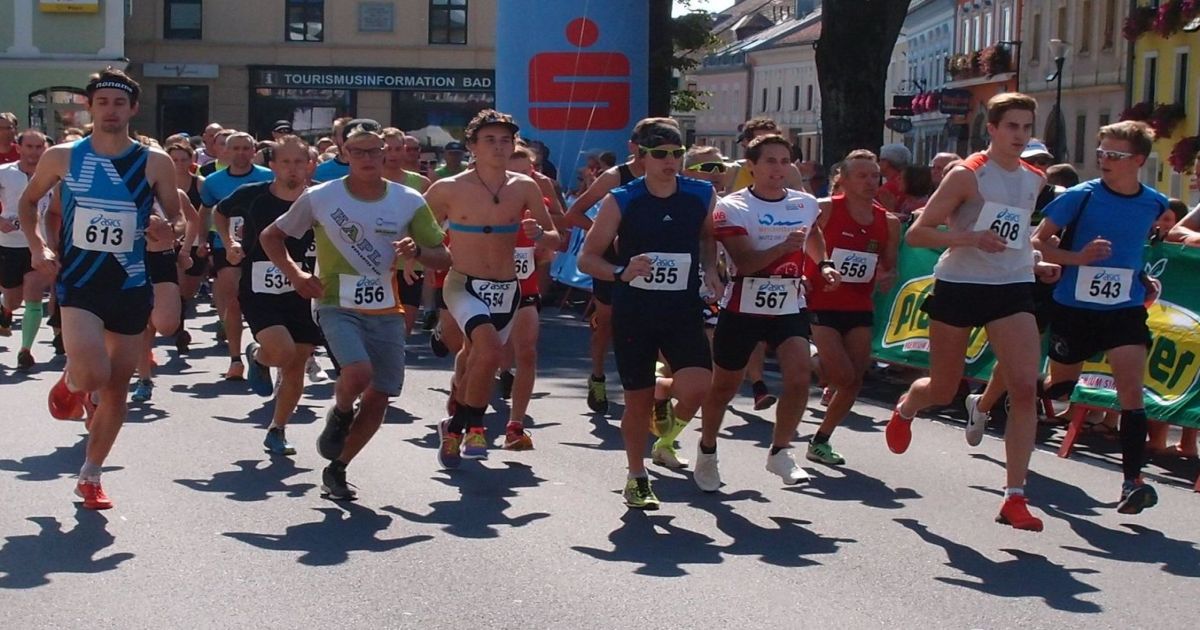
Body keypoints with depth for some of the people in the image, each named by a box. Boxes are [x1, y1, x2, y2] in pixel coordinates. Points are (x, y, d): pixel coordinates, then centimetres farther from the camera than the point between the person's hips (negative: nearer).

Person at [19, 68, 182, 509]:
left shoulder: (155, 163, -2)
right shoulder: (62, 157, -2)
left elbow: (177, 220, 6)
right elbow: (28, 201, 14)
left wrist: (166, 228, -17)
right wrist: (37, 247, -1)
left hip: (130, 287, 2)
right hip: (78, 284, -2)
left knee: (117, 389, 7)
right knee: (92, 374, -23)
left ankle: (90, 477, 25)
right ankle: (71, 381, 16)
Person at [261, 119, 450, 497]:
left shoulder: (409, 202, 1)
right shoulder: (320, 198, -4)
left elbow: (442, 258, 5)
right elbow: (270, 236, 8)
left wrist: (416, 251, -17)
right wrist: (294, 274, -8)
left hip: (386, 313, 3)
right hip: (339, 307, -3)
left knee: (378, 397, 2)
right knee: (358, 372, -28)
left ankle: (336, 469, 22)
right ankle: (340, 415, 7)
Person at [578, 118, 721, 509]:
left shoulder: (702, 195, -1)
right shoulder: (620, 201, -7)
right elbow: (586, 259, -4)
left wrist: (710, 270, 3)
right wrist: (621, 272, -22)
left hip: (684, 311, 1)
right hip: (633, 312, -1)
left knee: (696, 388, -20)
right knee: (638, 400, 7)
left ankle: (670, 428, 18)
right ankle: (637, 479, 30)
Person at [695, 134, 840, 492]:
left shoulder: (806, 204, 5)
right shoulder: (732, 207, -11)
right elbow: (744, 262, -22)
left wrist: (823, 264, 14)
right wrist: (783, 247, -34)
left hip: (791, 308, 3)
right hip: (743, 309, -3)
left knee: (800, 376, -18)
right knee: (725, 386, 9)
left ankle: (780, 451, 0)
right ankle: (707, 452, 33)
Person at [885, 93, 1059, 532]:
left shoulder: (1035, 180, 9)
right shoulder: (967, 175, -10)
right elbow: (916, 233, -13)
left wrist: (1034, 263, 13)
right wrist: (971, 238, -25)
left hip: (1012, 289, 4)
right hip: (959, 286, -4)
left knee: (1026, 387, -14)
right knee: (943, 390, 10)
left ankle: (1014, 498, -11)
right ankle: (905, 409, 49)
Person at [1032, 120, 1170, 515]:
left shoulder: (1154, 204, 1)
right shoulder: (1081, 197, -9)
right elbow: (1038, 241, -5)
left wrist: (1144, 279, 11)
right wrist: (1077, 257, -21)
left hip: (1125, 308, 2)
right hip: (1075, 306, -1)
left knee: (1131, 386, -12)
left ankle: (1133, 481, -13)